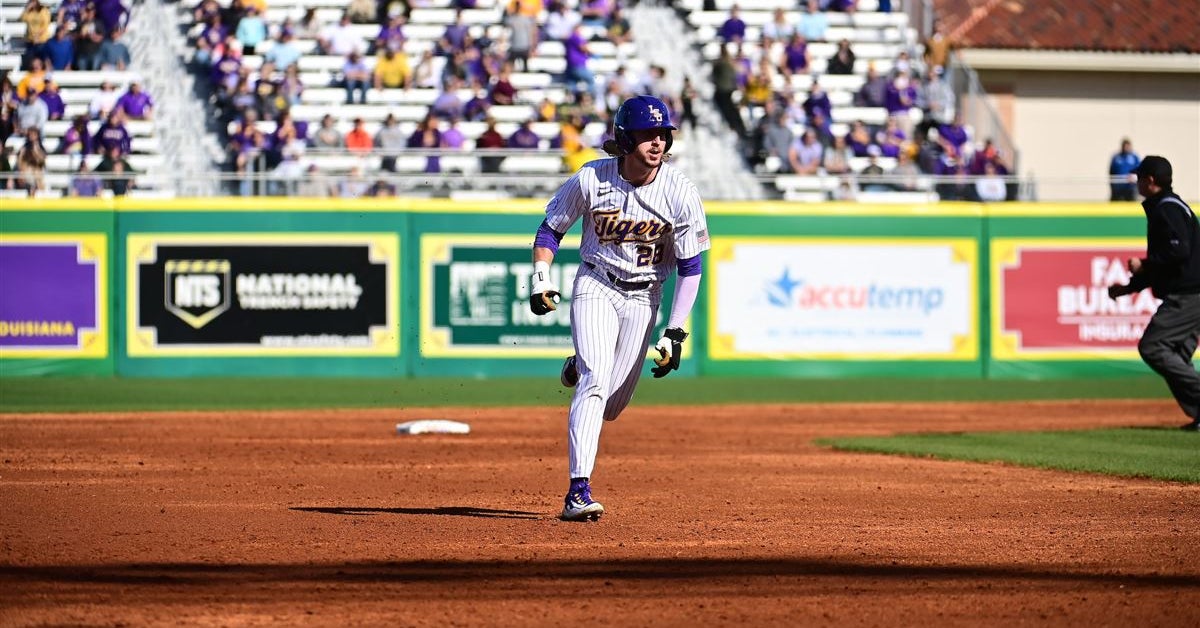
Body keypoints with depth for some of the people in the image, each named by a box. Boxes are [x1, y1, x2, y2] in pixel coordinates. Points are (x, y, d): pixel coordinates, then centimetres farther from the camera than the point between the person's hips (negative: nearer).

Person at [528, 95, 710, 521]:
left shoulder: (680, 193, -14)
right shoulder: (590, 179, -14)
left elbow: (690, 268, -9)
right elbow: (550, 229, 2)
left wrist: (674, 334, -14)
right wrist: (541, 279, -13)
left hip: (643, 297, 2)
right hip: (595, 287, -2)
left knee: (610, 407, 4)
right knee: (594, 384, -21)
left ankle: (579, 369, 40)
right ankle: (578, 492, -25)